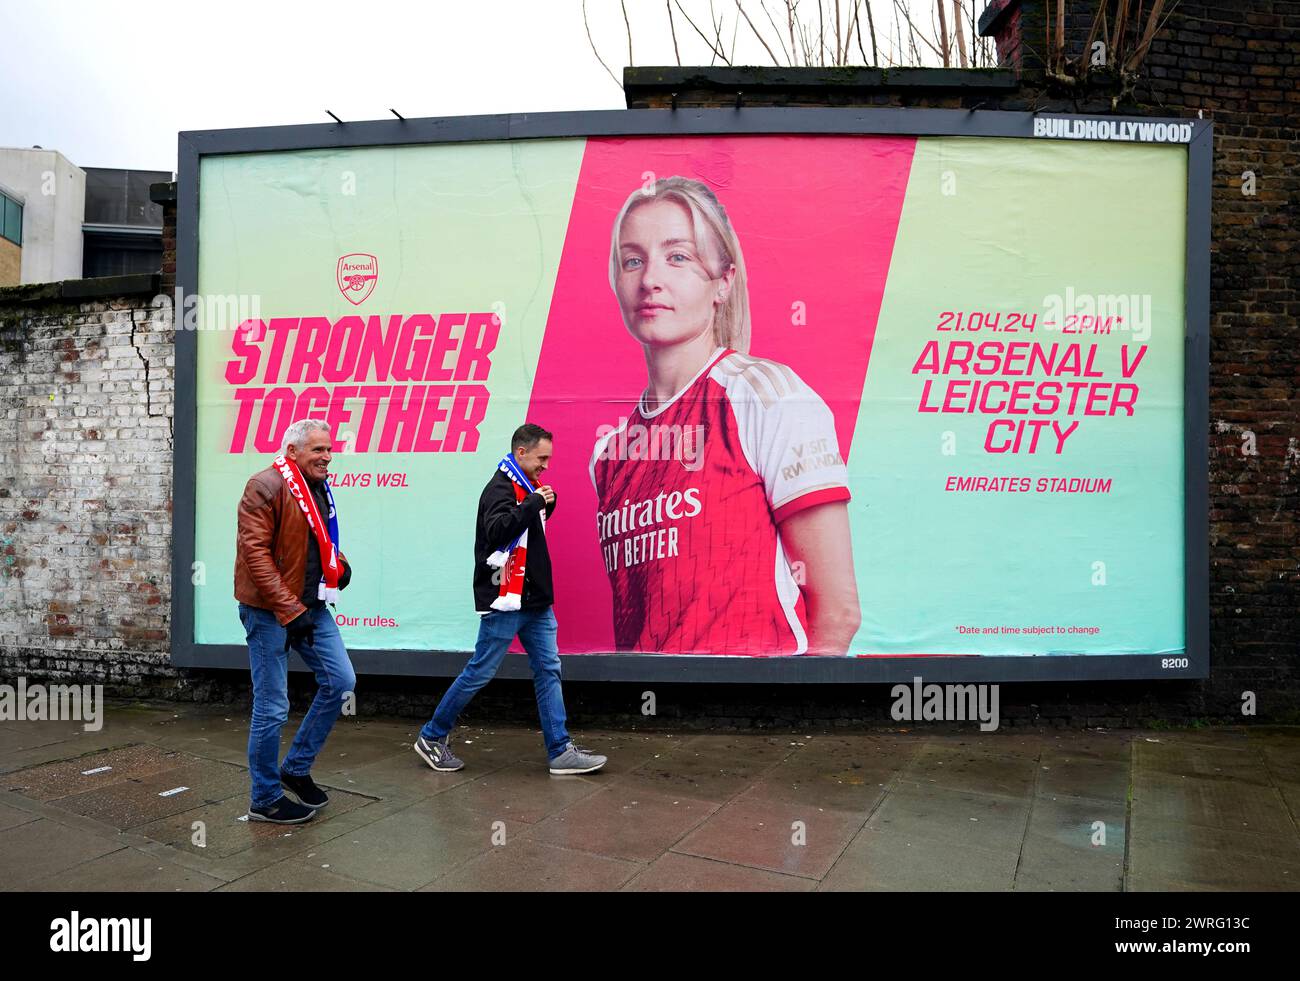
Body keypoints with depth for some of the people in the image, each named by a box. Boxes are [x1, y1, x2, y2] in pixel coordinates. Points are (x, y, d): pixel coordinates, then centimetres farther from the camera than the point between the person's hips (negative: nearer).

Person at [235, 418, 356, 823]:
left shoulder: (319, 488, 12)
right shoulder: (265, 486, -15)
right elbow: (255, 553, -20)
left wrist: (340, 563, 6)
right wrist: (290, 610, -21)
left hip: (311, 606, 8)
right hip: (269, 611, -8)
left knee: (341, 682, 7)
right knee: (272, 708, 1)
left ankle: (297, 767, 24)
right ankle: (265, 800, 18)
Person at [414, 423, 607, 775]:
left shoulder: (527, 487, 14)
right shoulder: (501, 487, -14)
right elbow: (495, 530, -30)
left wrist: (544, 503, 7)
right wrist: (533, 503, -28)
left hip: (535, 601, 9)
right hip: (505, 601, -9)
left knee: (549, 669, 7)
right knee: (480, 673, 1)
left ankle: (561, 751, 12)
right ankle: (432, 737, 19)